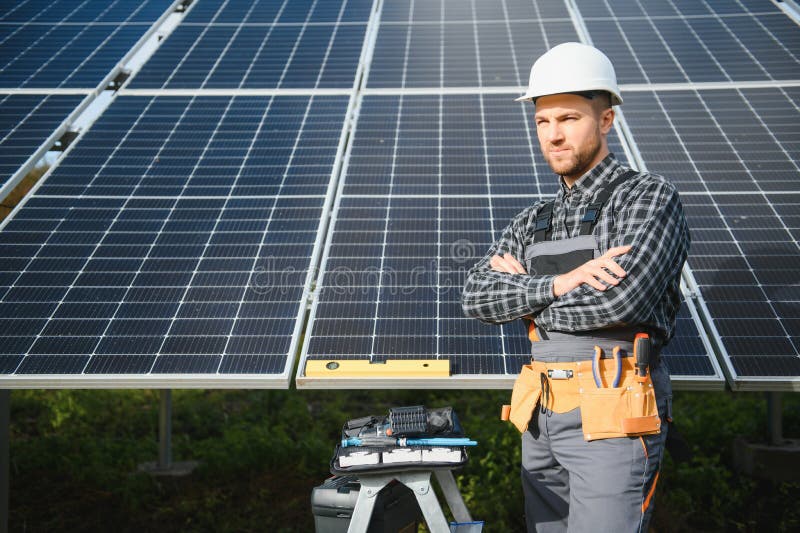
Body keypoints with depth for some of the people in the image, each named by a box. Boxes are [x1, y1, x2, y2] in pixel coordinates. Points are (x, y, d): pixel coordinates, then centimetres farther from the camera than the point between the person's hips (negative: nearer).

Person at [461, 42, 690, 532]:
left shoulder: (649, 197, -3)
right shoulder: (535, 222, 17)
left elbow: (620, 299, -19)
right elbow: (476, 297, 3)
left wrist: (524, 292, -4)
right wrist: (557, 284, -14)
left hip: (613, 420, -7)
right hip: (541, 420, 7)